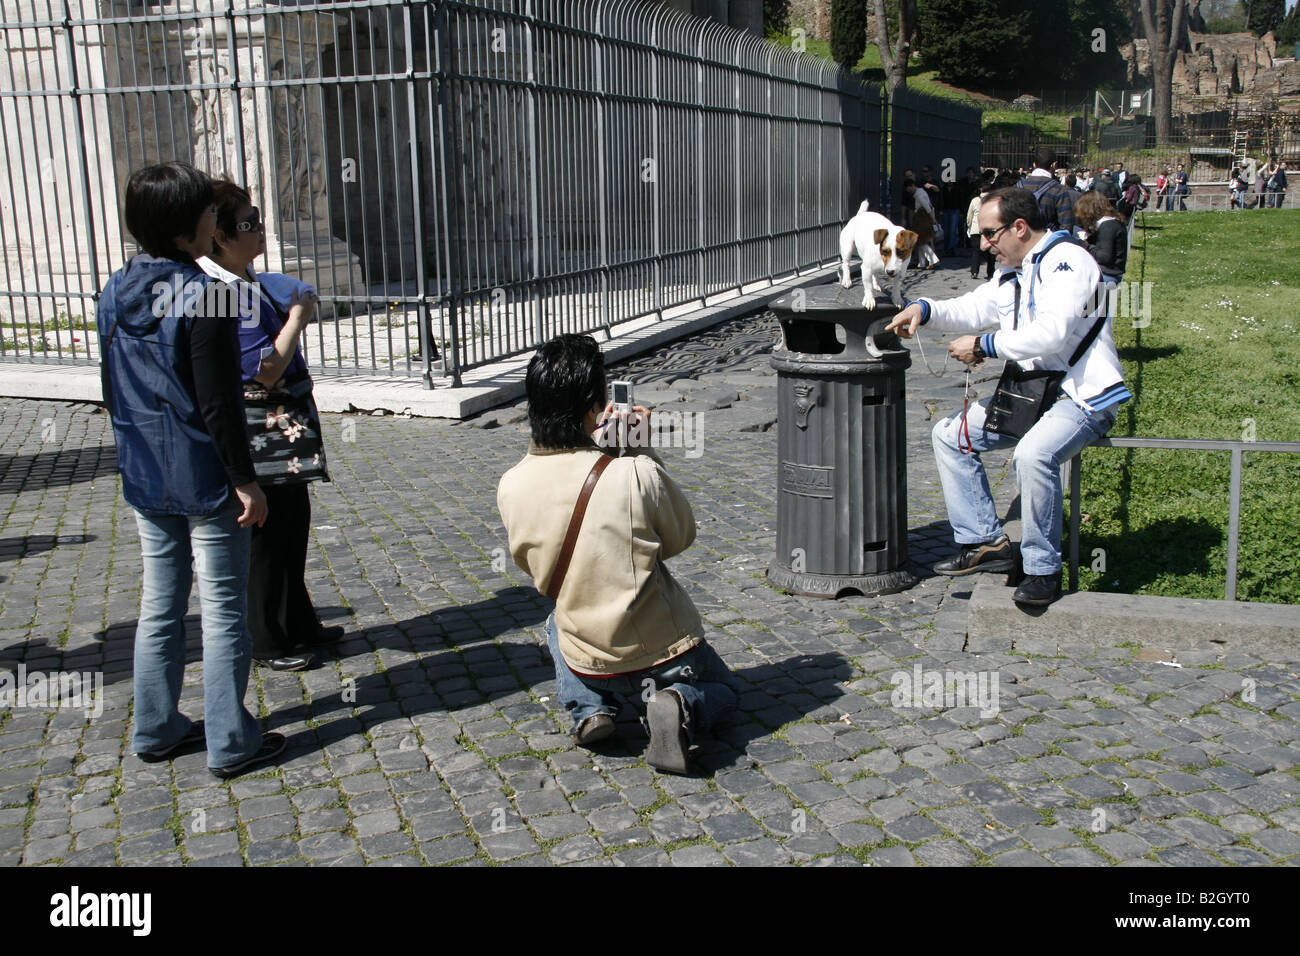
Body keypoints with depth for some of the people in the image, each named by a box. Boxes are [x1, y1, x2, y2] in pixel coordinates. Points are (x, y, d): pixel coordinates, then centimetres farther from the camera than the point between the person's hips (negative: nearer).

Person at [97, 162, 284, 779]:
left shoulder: (115, 293, 5)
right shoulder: (202, 297, -19)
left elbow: (114, 392, 12)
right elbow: (218, 404, -20)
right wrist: (245, 479, -14)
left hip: (145, 480, 7)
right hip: (205, 481, -7)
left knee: (159, 606, 17)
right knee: (222, 611, 3)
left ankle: (156, 729, 27)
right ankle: (230, 743, 11)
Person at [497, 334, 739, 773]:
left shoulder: (511, 486, -13)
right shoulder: (638, 475, -24)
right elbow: (681, 536, -4)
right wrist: (640, 450, -2)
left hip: (588, 662, 3)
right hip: (664, 650, -3)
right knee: (721, 688, 30)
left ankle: (588, 708, 13)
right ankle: (679, 706, -5)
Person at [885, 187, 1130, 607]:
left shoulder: (1067, 261, -15)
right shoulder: (1013, 274, 15)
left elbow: (1050, 333, -27)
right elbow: (973, 308, 23)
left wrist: (984, 346, -19)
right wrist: (924, 309, 3)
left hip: (1081, 398, -10)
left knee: (1033, 453, -36)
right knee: (950, 434, 7)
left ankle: (1043, 568, -18)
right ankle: (986, 542, 7)